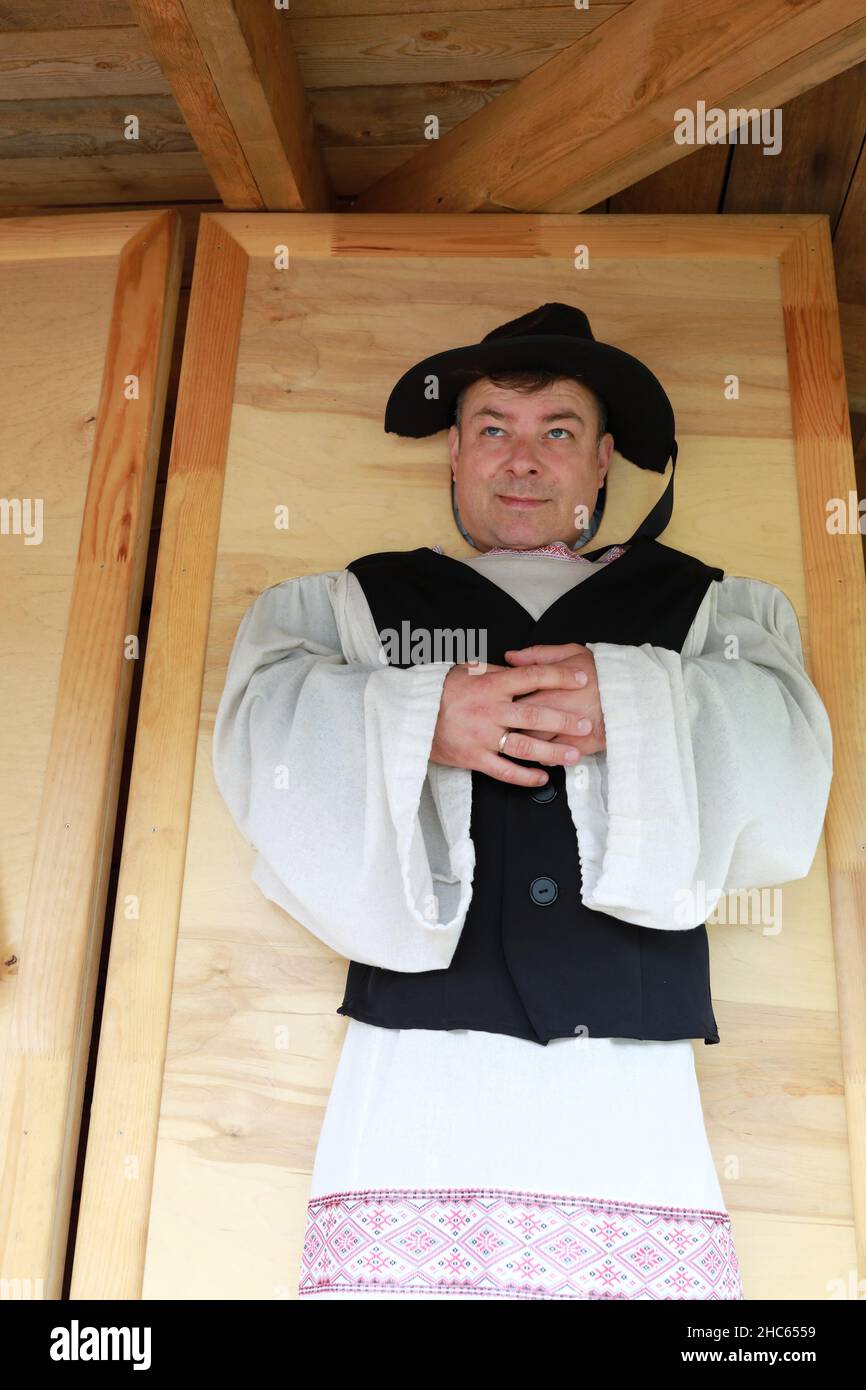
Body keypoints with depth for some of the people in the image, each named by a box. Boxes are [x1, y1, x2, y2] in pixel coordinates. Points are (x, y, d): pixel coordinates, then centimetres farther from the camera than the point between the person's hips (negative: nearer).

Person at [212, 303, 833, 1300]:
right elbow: (260, 730, 3)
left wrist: (637, 705, -12)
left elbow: (785, 756, 4)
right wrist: (416, 717, -13)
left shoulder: (704, 607, 17)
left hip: (632, 1068, 1)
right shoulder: (357, 601, 16)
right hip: (419, 1059, 0)